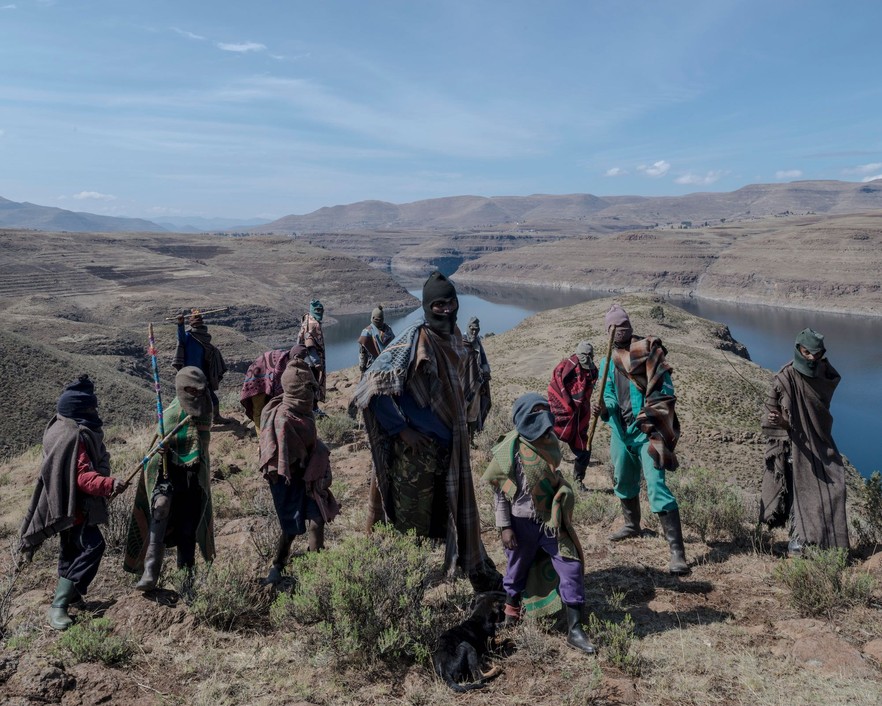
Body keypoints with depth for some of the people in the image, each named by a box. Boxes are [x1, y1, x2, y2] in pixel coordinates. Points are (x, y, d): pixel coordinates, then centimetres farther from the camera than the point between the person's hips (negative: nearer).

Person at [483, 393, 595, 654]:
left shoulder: (550, 442, 1)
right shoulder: (513, 447, -15)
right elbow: (499, 489, -10)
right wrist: (504, 526, -11)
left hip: (551, 520, 4)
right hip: (522, 522, -4)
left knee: (572, 567, -4)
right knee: (518, 570, 13)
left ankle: (574, 630, 6)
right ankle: (511, 617, 40)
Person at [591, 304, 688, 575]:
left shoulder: (648, 351, -2)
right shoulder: (607, 363, 12)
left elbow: (665, 388, -7)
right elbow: (609, 397, 5)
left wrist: (652, 413, -22)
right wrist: (603, 408, -19)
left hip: (647, 430, -6)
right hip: (621, 430, 6)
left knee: (657, 487, -16)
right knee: (624, 482, 22)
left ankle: (678, 552, -14)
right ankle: (632, 525, 48)